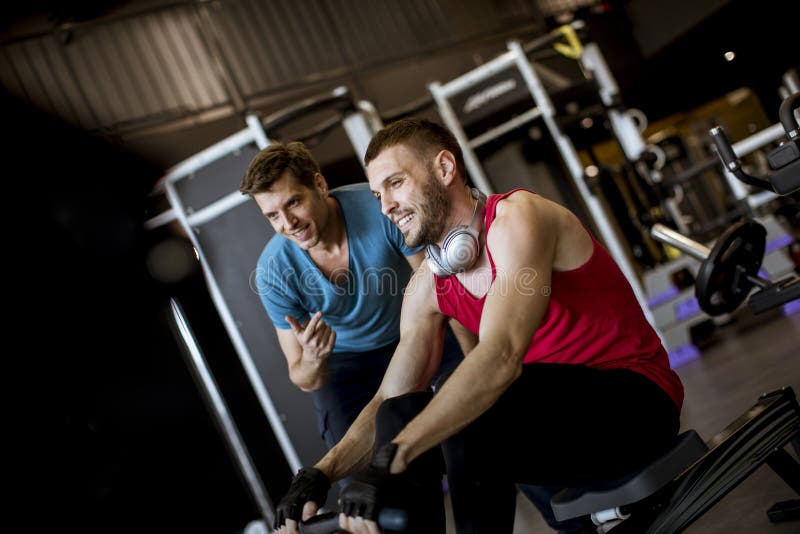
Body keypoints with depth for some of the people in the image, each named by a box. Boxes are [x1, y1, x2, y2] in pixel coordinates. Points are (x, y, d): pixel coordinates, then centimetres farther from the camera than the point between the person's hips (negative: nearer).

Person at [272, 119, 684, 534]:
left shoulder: (516, 218, -18)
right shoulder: (427, 286, 6)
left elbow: (501, 356, -32)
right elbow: (389, 401, 6)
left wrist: (391, 459, -38)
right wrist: (320, 474, -12)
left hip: (634, 398, -7)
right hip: (552, 404, 7)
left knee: (472, 422, -31)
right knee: (401, 415, -8)